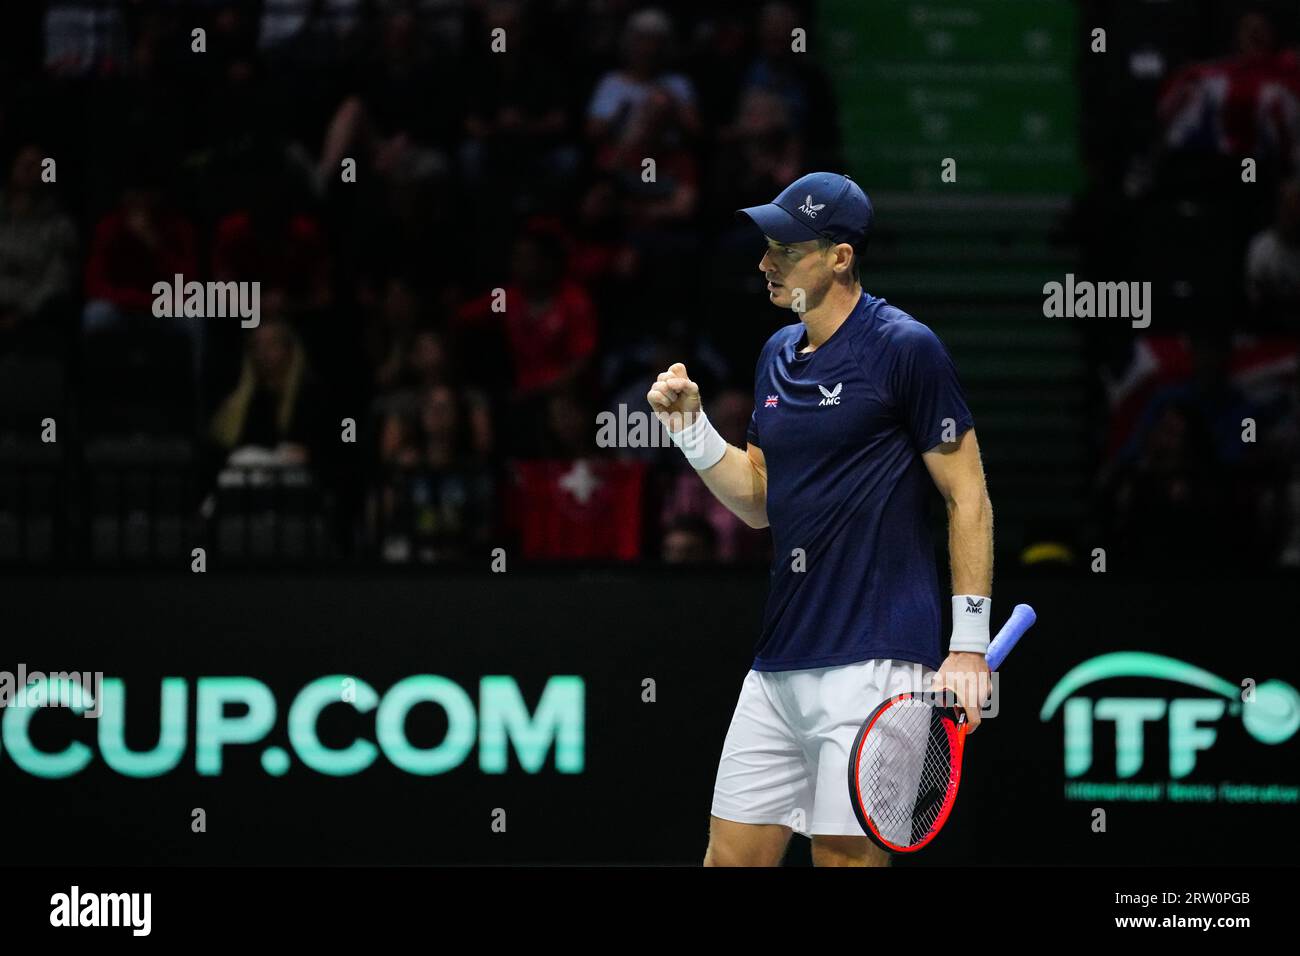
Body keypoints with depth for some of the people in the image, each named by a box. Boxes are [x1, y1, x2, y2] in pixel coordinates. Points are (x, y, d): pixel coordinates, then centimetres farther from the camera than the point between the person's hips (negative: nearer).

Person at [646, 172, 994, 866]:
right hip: (778, 666, 8)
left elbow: (968, 499, -7)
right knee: (731, 856, 6)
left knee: (846, 857, -7)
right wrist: (691, 429, 5)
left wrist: (969, 647, -12)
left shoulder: (905, 349, -8)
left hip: (874, 663, -8)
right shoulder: (777, 355, 15)